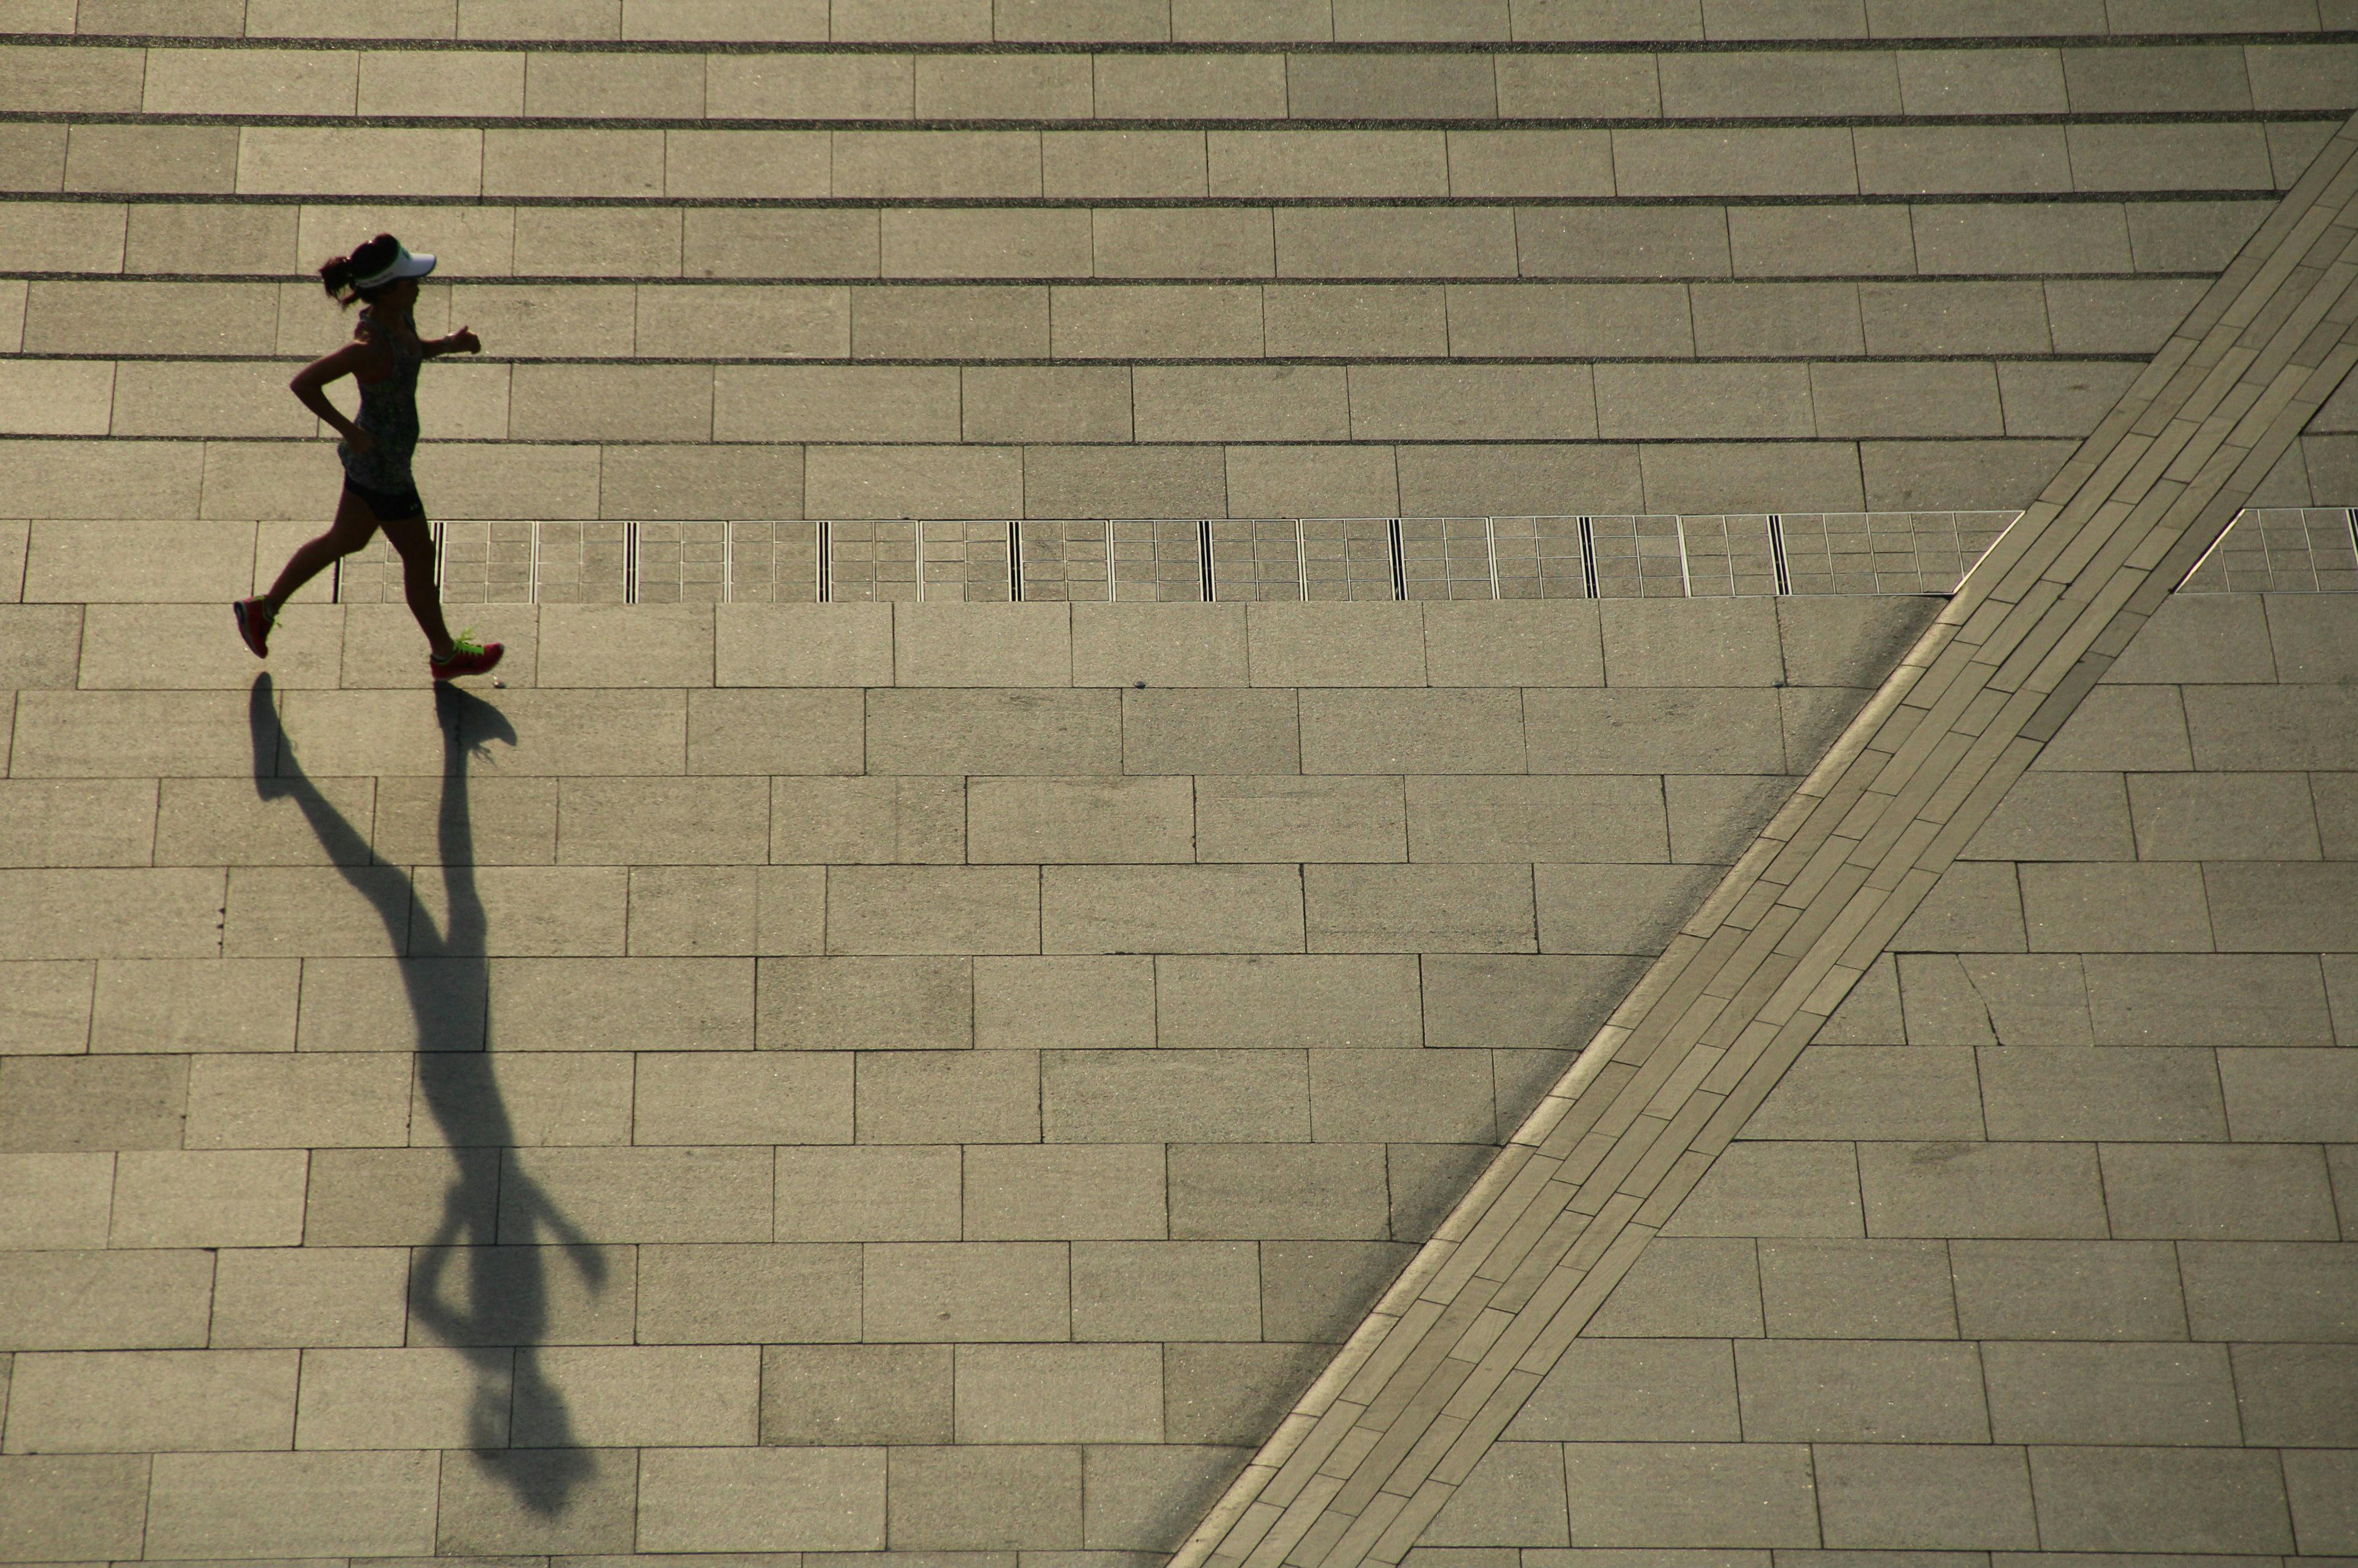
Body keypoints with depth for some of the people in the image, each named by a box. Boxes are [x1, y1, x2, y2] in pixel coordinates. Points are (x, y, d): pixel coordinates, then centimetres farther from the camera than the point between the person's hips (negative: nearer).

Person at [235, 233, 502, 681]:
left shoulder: (398, 315, -8)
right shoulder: (370, 346, -34)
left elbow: (415, 350, 15)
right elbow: (302, 383, -34)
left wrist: (450, 344, -4)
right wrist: (349, 430, -27)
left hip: (369, 458, 9)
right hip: (382, 470, -9)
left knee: (345, 540, 27)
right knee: (420, 559, 12)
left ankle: (262, 609, 42)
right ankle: (444, 655, 35)